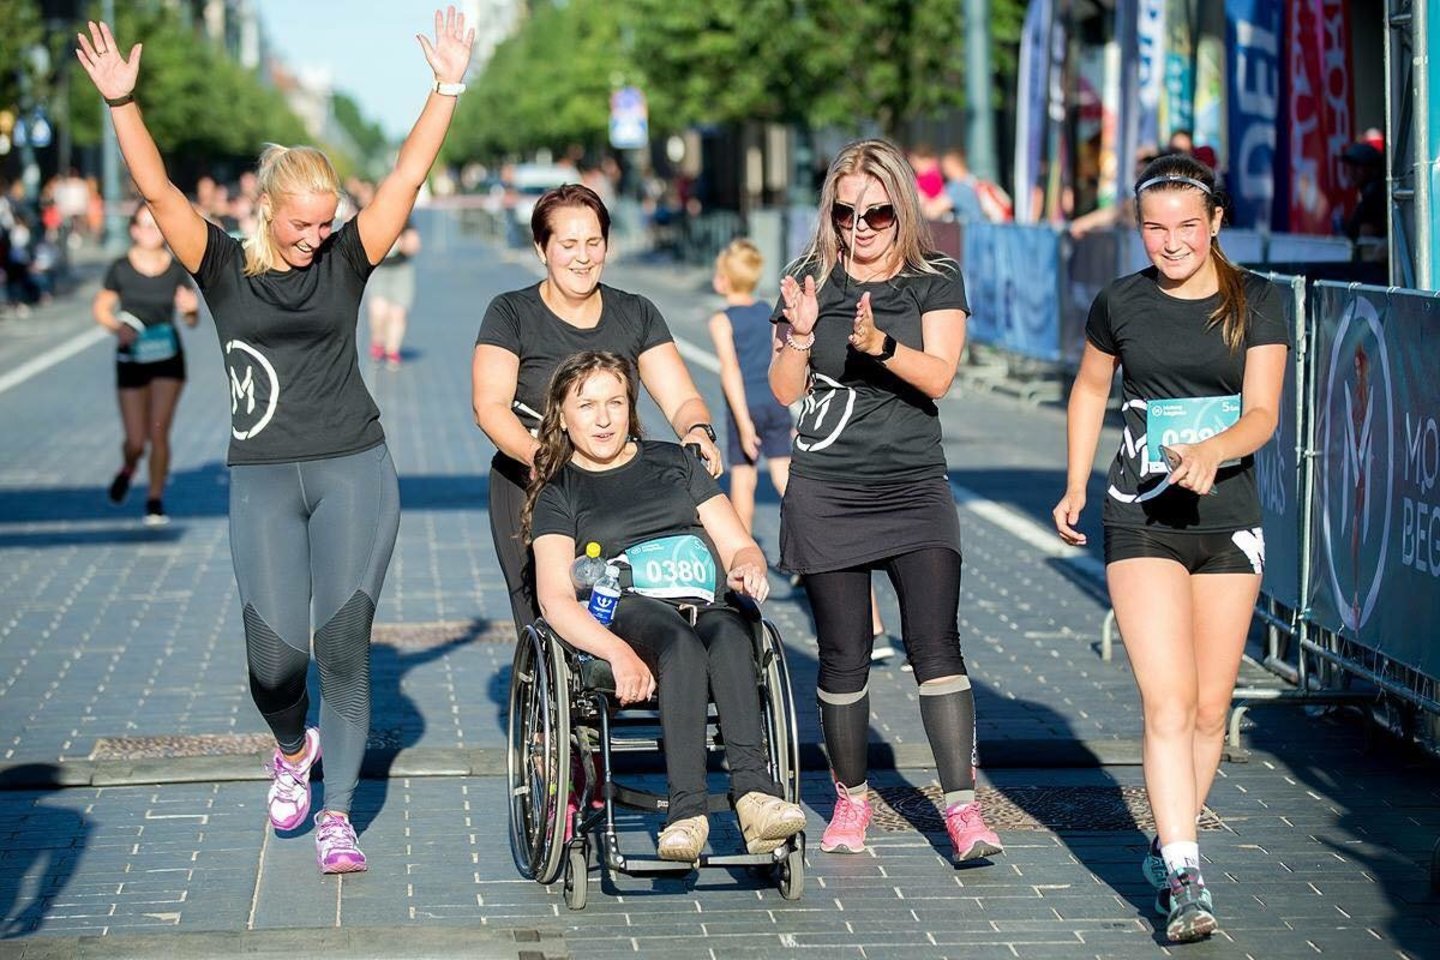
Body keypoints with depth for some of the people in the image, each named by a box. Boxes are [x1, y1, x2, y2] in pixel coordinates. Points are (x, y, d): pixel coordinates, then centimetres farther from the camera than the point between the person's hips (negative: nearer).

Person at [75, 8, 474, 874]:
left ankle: (337, 815, 7)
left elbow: (408, 177, -1)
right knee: (275, 655, -6)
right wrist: (122, 103, -18)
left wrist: (447, 90, -9)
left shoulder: (346, 261, 5)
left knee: (344, 642, -4)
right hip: (262, 481, 0)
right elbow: (157, 190, -6)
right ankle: (294, 750, 28)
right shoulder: (224, 267, 3)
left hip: (355, 473, 0)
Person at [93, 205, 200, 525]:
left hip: (168, 357, 1)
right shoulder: (121, 269, -5)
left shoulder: (177, 270, -1)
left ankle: (155, 500, 9)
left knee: (159, 432, -6)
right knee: (136, 440, -1)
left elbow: (192, 320, 4)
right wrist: (118, 328, -16)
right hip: (132, 358, -1)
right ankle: (127, 470, 35)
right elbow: (100, 308, 3)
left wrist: (191, 309, -19)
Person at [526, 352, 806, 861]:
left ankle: (753, 788, -53)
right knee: (680, 643, -38)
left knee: (727, 632, -36)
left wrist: (748, 570, -7)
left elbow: (740, 547, 21)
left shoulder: (674, 462, 26)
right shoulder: (557, 493, 15)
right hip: (624, 615, -2)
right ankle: (687, 805, -53)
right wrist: (619, 652, -20)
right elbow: (556, 599, -1)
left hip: (710, 605, 2)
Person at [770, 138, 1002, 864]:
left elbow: (938, 375, -11)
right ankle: (850, 799, 20)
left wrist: (880, 344, -28)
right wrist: (799, 333, -17)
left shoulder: (936, 280, 3)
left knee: (936, 644, -11)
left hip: (914, 487, -1)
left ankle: (962, 808, -11)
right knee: (843, 657, 4)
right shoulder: (811, 280, 6)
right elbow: (786, 391, 1)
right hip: (827, 494, 1)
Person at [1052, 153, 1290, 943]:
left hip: (1228, 517, 1)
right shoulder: (1120, 304, 2)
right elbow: (1089, 390, 19)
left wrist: (1214, 450, -29)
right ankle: (1183, 877, -17)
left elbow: (1263, 413, -9)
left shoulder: (1256, 303, -1)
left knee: (1210, 705, 7)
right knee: (1168, 701, -13)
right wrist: (1075, 487, 15)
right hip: (1140, 518, -1)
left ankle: (1168, 847, 26)